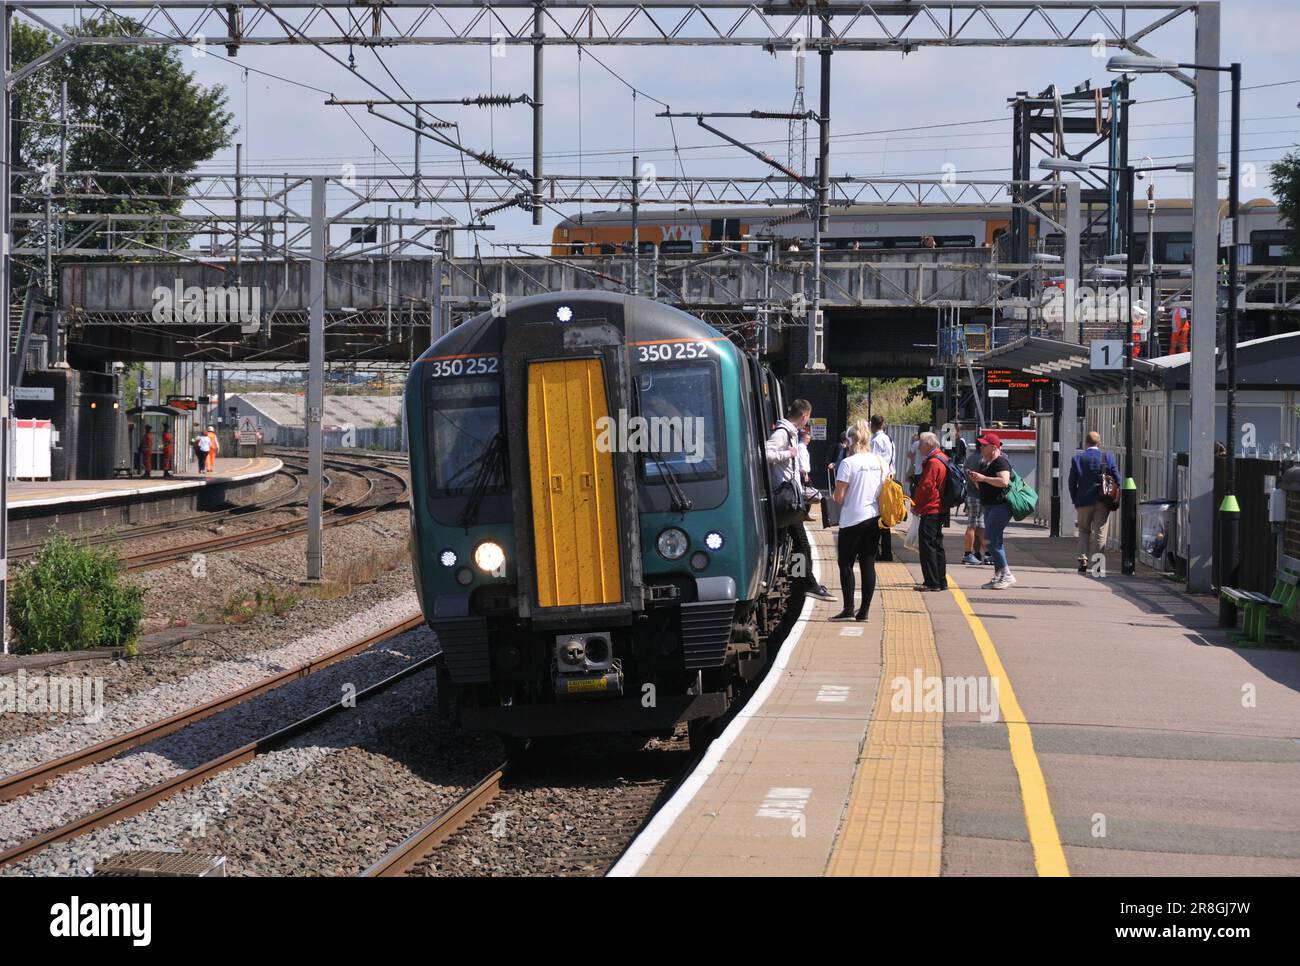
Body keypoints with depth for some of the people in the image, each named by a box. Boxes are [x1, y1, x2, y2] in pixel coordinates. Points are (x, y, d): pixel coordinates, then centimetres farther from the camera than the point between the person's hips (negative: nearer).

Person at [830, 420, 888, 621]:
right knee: (868, 564, 7)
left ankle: (848, 609, -4)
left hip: (853, 519, -5)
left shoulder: (848, 463, -12)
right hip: (875, 518, 6)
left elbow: (839, 497, -12)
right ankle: (864, 610, 7)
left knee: (846, 563, 2)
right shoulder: (879, 461, 5)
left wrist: (833, 497, 8)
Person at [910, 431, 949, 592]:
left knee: (927, 546, -8)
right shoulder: (942, 458, 15)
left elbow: (925, 486, -19)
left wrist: (915, 505, -6)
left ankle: (932, 582, -8)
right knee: (936, 545, 14)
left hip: (930, 511, -10)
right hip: (940, 510, 10)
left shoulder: (933, 462, -16)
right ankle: (941, 581, 18)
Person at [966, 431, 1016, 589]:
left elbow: (1004, 481, -27)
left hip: (1001, 506, -11)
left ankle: (1007, 575, -11)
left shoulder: (1001, 462, -12)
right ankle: (999, 576, 16)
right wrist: (974, 478, 9)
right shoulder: (984, 463, 18)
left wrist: (983, 478, -24)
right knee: (994, 541, 11)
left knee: (990, 540, -14)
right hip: (990, 506, 11)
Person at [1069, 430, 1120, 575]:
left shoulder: (1077, 459, -2)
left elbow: (1072, 482, -2)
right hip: (1102, 502, -1)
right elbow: (1117, 480, -3)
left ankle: (1083, 560, 2)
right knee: (1099, 533, 4)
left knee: (1084, 531, 15)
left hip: (1084, 502, 1)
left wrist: (1075, 500, 7)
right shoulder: (1108, 458, -4)